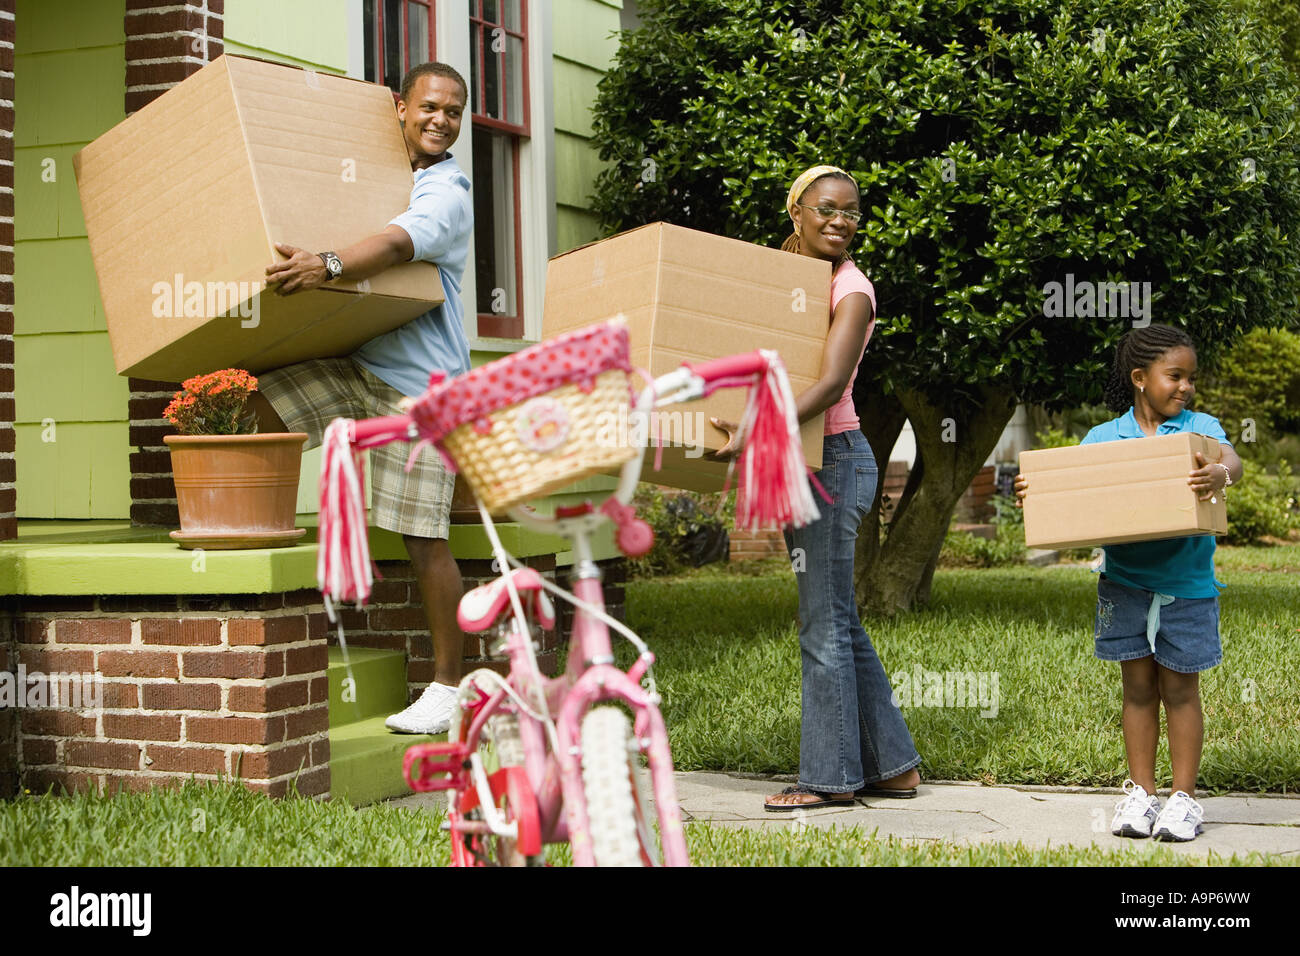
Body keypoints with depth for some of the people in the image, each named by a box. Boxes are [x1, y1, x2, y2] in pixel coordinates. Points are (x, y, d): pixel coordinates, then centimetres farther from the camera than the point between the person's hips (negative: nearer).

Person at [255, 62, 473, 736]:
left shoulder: (447, 194, -9)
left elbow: (396, 245, -29)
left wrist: (325, 267, -46)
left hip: (420, 383, -8)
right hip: (360, 364, 8)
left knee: (423, 538, -7)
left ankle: (448, 686, 2)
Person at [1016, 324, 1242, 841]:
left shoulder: (1200, 427, -2)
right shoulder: (1104, 437, 3)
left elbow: (1231, 458, -20)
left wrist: (1220, 473, -44)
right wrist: (1032, 488, -23)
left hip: (1186, 583, -1)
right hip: (1125, 581, 2)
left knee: (1179, 687, 6)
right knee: (1138, 686, 9)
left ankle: (1184, 796, 16)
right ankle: (1140, 793, 19)